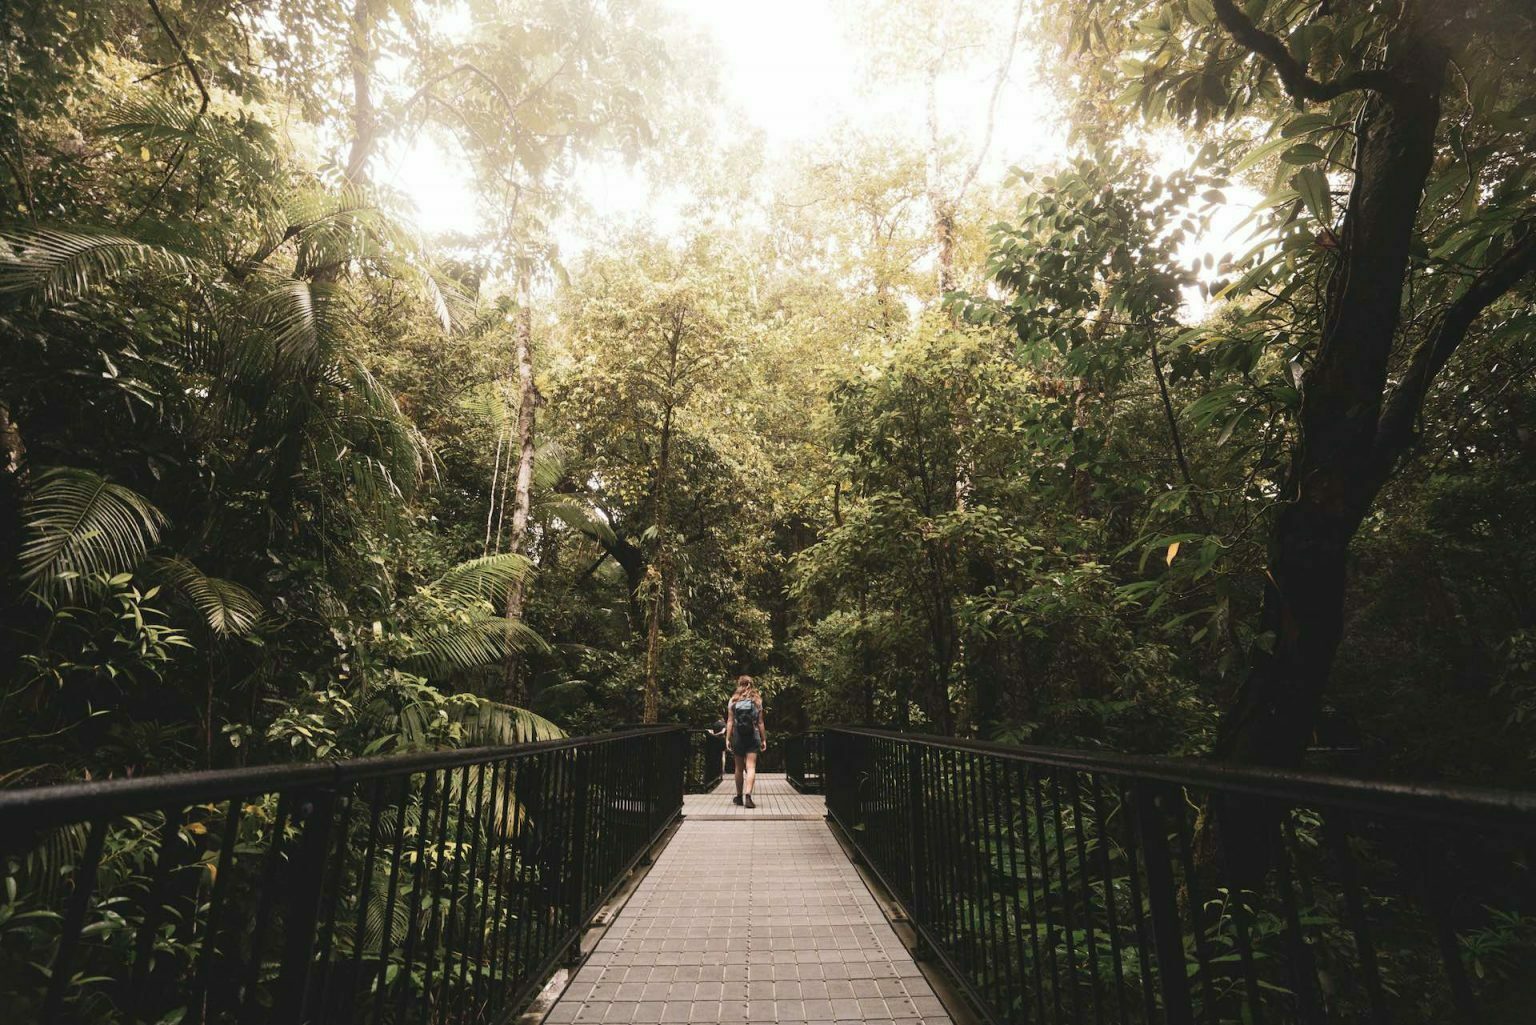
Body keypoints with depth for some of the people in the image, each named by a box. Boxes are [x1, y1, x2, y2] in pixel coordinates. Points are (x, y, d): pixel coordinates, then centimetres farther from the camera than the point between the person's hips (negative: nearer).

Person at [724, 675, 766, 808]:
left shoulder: (733, 701, 1)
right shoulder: (757, 701, 2)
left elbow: (730, 721, -2)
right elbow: (760, 723, 3)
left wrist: (727, 738, 1)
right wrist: (764, 739, 9)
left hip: (738, 737, 1)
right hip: (753, 737, -1)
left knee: (739, 768, 13)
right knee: (751, 767, -4)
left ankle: (739, 796, 24)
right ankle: (747, 795, -20)